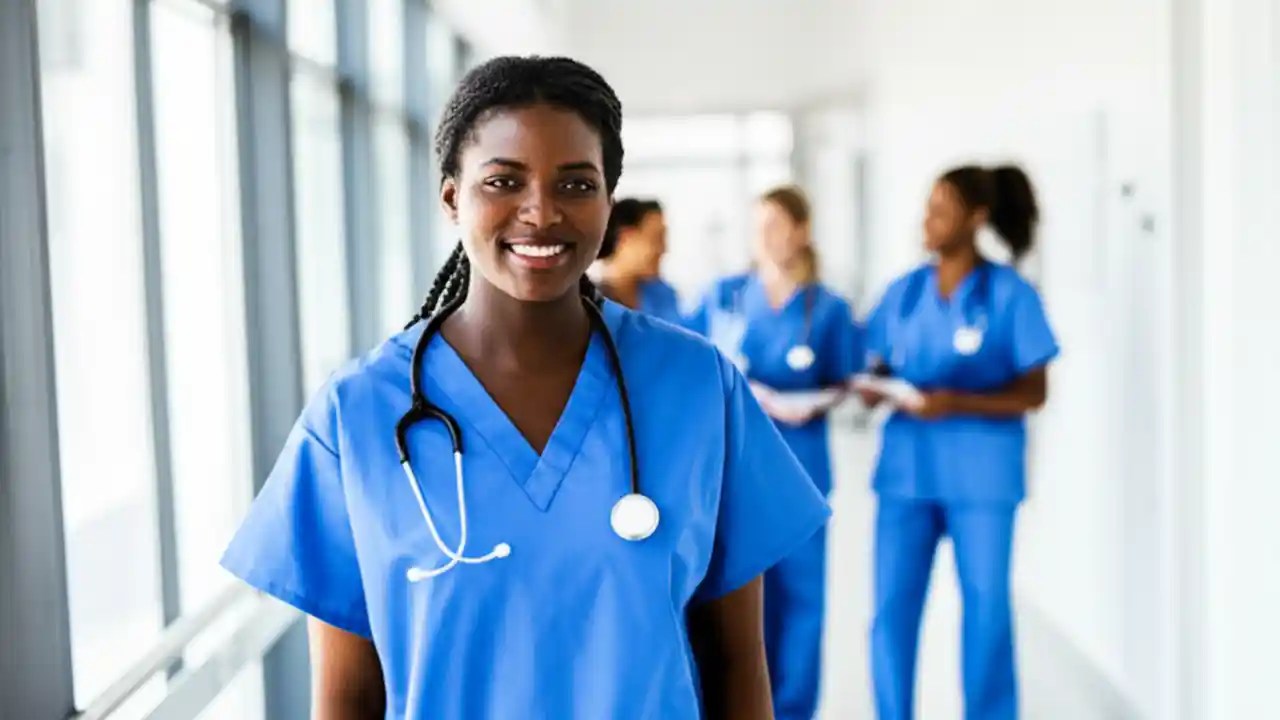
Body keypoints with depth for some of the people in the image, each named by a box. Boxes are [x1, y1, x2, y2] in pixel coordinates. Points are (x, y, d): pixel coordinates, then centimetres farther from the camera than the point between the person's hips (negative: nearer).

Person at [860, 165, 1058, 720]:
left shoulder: (1010, 294, -4)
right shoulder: (904, 291, 7)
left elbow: (1034, 392, -6)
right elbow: (879, 371, 12)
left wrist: (960, 403, -19)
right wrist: (873, 389, -11)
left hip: (981, 471, -3)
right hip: (907, 465, 3)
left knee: (986, 604, 4)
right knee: (892, 605, 0)